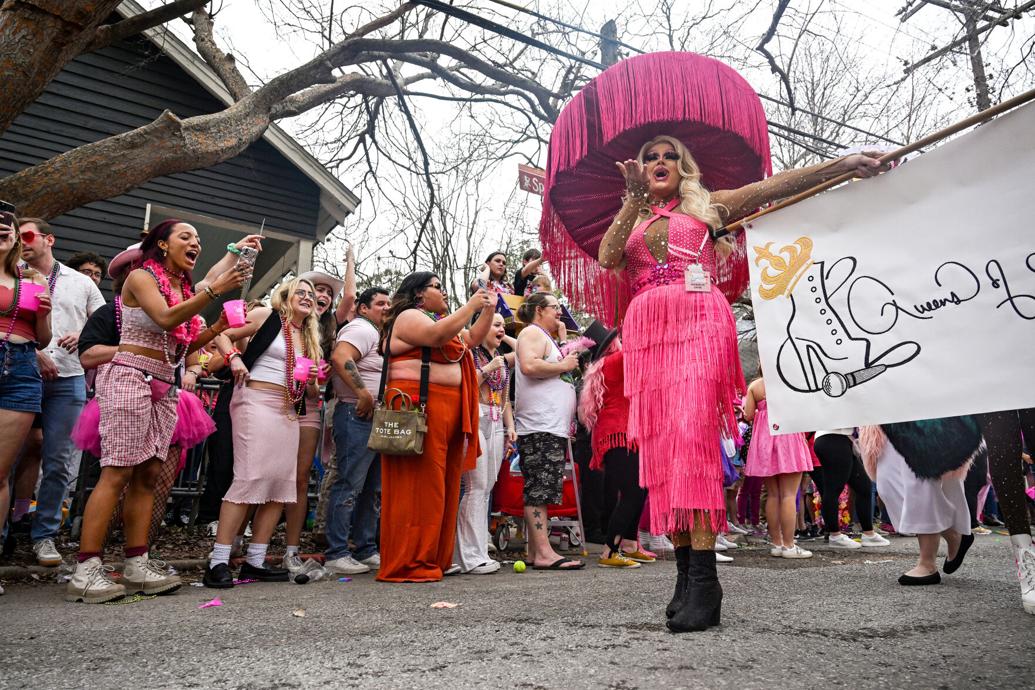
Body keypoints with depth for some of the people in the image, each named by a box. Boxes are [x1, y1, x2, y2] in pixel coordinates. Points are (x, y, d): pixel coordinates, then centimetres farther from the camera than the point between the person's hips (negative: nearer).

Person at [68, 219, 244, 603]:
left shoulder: (185, 289, 17)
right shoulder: (141, 276, -3)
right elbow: (166, 318, -20)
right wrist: (214, 291, -27)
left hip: (165, 387, 7)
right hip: (131, 377, -7)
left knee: (147, 475, 3)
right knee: (117, 472, -13)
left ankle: (137, 565, 4)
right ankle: (85, 571, -11)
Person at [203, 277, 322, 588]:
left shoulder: (310, 339, 21)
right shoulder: (266, 316, 3)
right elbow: (221, 334, 1)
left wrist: (312, 379, 2)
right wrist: (234, 358, -16)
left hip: (288, 412, 7)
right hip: (256, 401, -7)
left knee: (282, 482, 3)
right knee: (250, 477, -15)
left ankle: (255, 561, 11)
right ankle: (217, 562, -9)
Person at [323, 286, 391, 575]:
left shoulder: (380, 335, 24)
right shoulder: (361, 329, -8)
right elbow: (340, 358, -26)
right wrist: (363, 394, -26)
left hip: (380, 419, 10)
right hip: (358, 415, -10)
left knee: (374, 489, 13)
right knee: (349, 485, -7)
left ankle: (366, 550, 22)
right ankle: (336, 554, -1)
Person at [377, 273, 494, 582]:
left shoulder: (439, 320, 28)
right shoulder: (409, 316, -2)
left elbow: (470, 339, 29)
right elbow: (438, 336, -20)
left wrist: (488, 309, 20)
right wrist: (471, 306, -12)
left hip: (446, 411, 10)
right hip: (419, 407, -10)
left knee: (442, 487, 8)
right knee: (418, 487, -10)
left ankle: (436, 560, 13)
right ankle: (408, 564, -5)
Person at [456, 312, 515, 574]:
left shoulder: (503, 360, 22)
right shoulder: (470, 353, 1)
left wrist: (510, 426, 13)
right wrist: (488, 369, -9)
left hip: (496, 424, 7)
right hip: (475, 420, -7)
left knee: (487, 488, 5)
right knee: (476, 487, -12)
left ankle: (478, 551, 9)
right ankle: (472, 556, -8)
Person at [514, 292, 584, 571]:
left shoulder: (546, 337, 28)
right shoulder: (533, 332, -3)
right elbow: (529, 366, -22)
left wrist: (570, 362, 21)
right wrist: (563, 366, -10)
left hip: (552, 426, 11)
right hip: (540, 425, -10)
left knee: (540, 491, 8)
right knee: (539, 489, -13)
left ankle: (535, 551, 11)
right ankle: (544, 553, -14)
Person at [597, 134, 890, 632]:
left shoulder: (706, 206, 20)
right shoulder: (630, 221, 25)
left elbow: (775, 185, 9)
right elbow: (607, 257, 4)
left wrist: (844, 163, 0)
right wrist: (636, 198, 1)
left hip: (698, 324, -3)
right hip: (646, 332, 3)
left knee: (692, 434, -19)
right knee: (659, 446, -4)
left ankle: (704, 582, -20)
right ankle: (685, 574, 2)